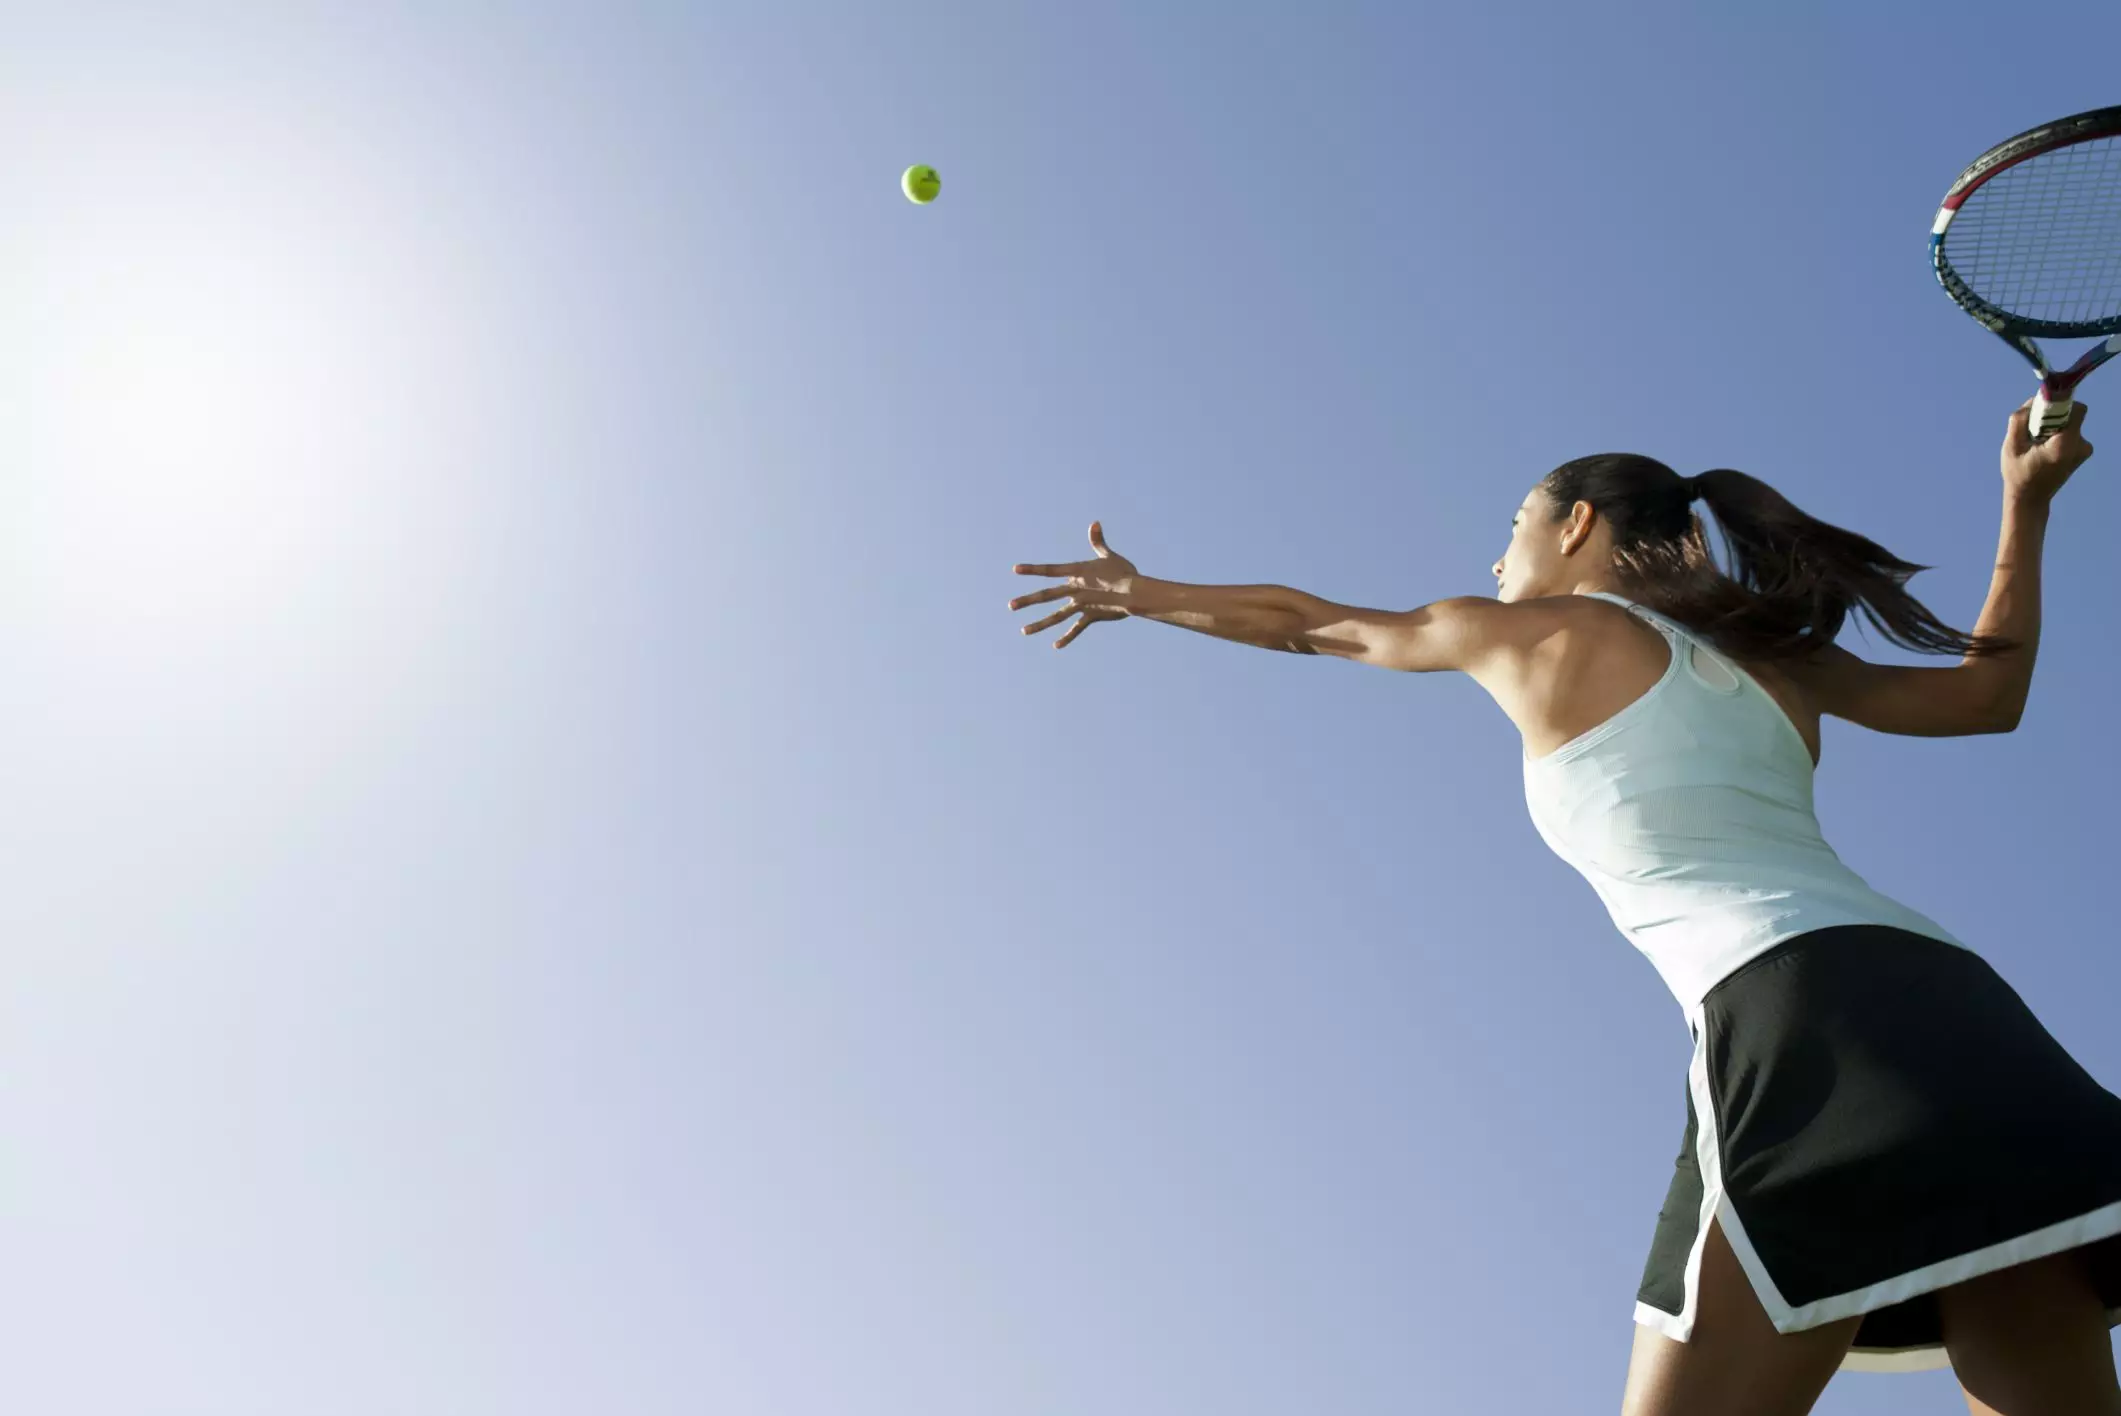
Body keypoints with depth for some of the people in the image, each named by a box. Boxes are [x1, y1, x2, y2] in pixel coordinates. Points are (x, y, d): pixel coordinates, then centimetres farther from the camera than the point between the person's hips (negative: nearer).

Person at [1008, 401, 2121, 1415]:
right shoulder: (1765, 655, 26)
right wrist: (2027, 501, 45)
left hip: (1800, 1013, -7)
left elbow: (1301, 618, 26)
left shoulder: (1524, 633, 12)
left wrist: (1143, 593, 42)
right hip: (1939, 997, 7)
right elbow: (1988, 689, 35)